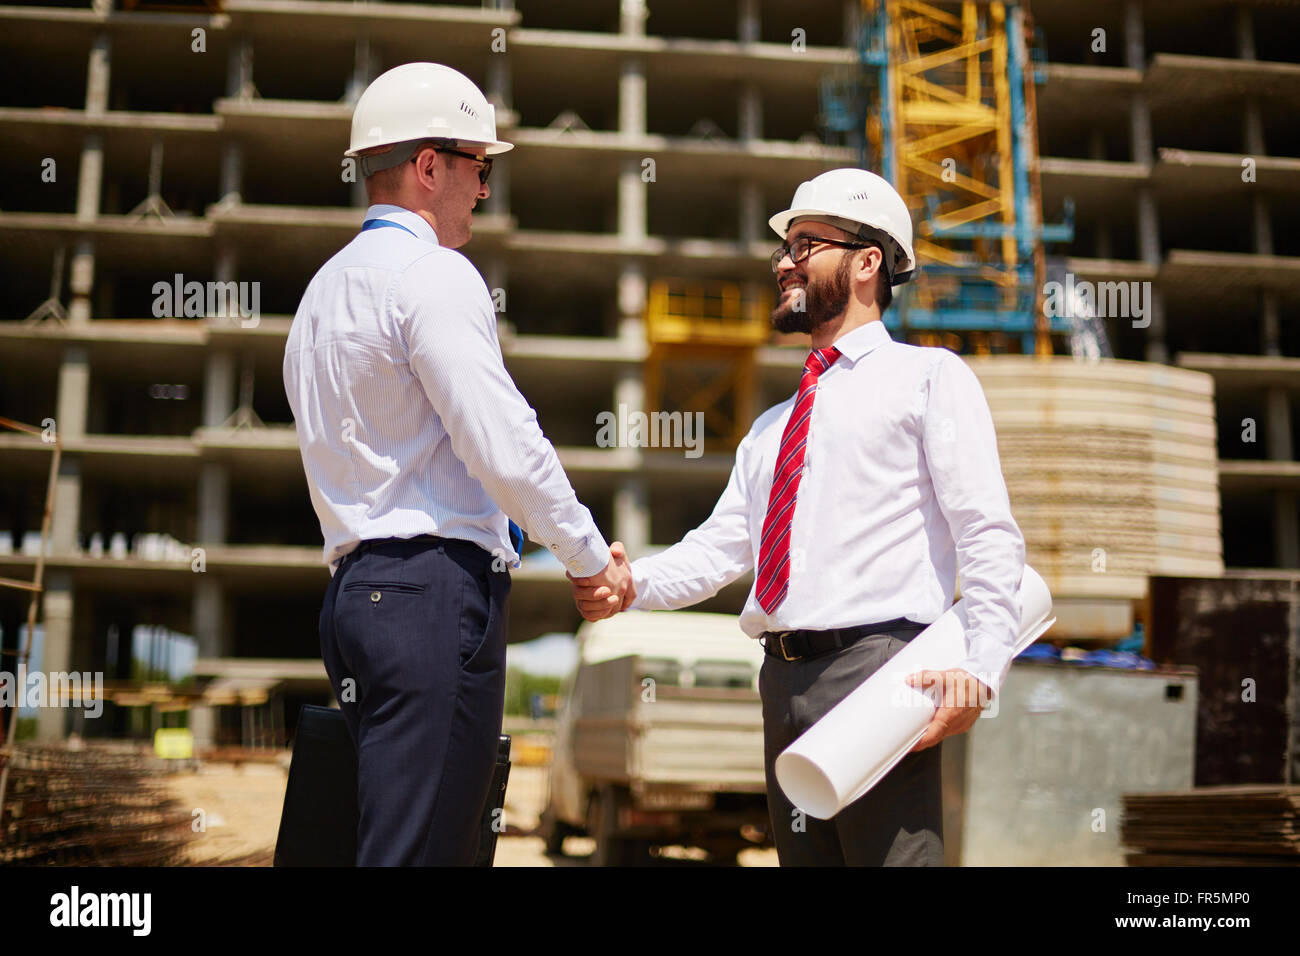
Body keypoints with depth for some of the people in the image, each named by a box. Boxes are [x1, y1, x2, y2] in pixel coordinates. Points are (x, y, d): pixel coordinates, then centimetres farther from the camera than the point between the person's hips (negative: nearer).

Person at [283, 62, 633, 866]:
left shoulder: (325, 289, 24)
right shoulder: (434, 274, -7)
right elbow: (505, 447, -14)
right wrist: (595, 558, -2)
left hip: (356, 584, 9)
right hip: (435, 588, -9)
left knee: (393, 837, 9)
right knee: (418, 849, -10)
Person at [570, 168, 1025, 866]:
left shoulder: (930, 376, 6)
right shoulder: (773, 426, 26)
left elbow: (988, 534, -5)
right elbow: (720, 545, 17)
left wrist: (980, 668, -18)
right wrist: (632, 584, -2)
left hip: (878, 673, -6)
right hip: (785, 681, 6)